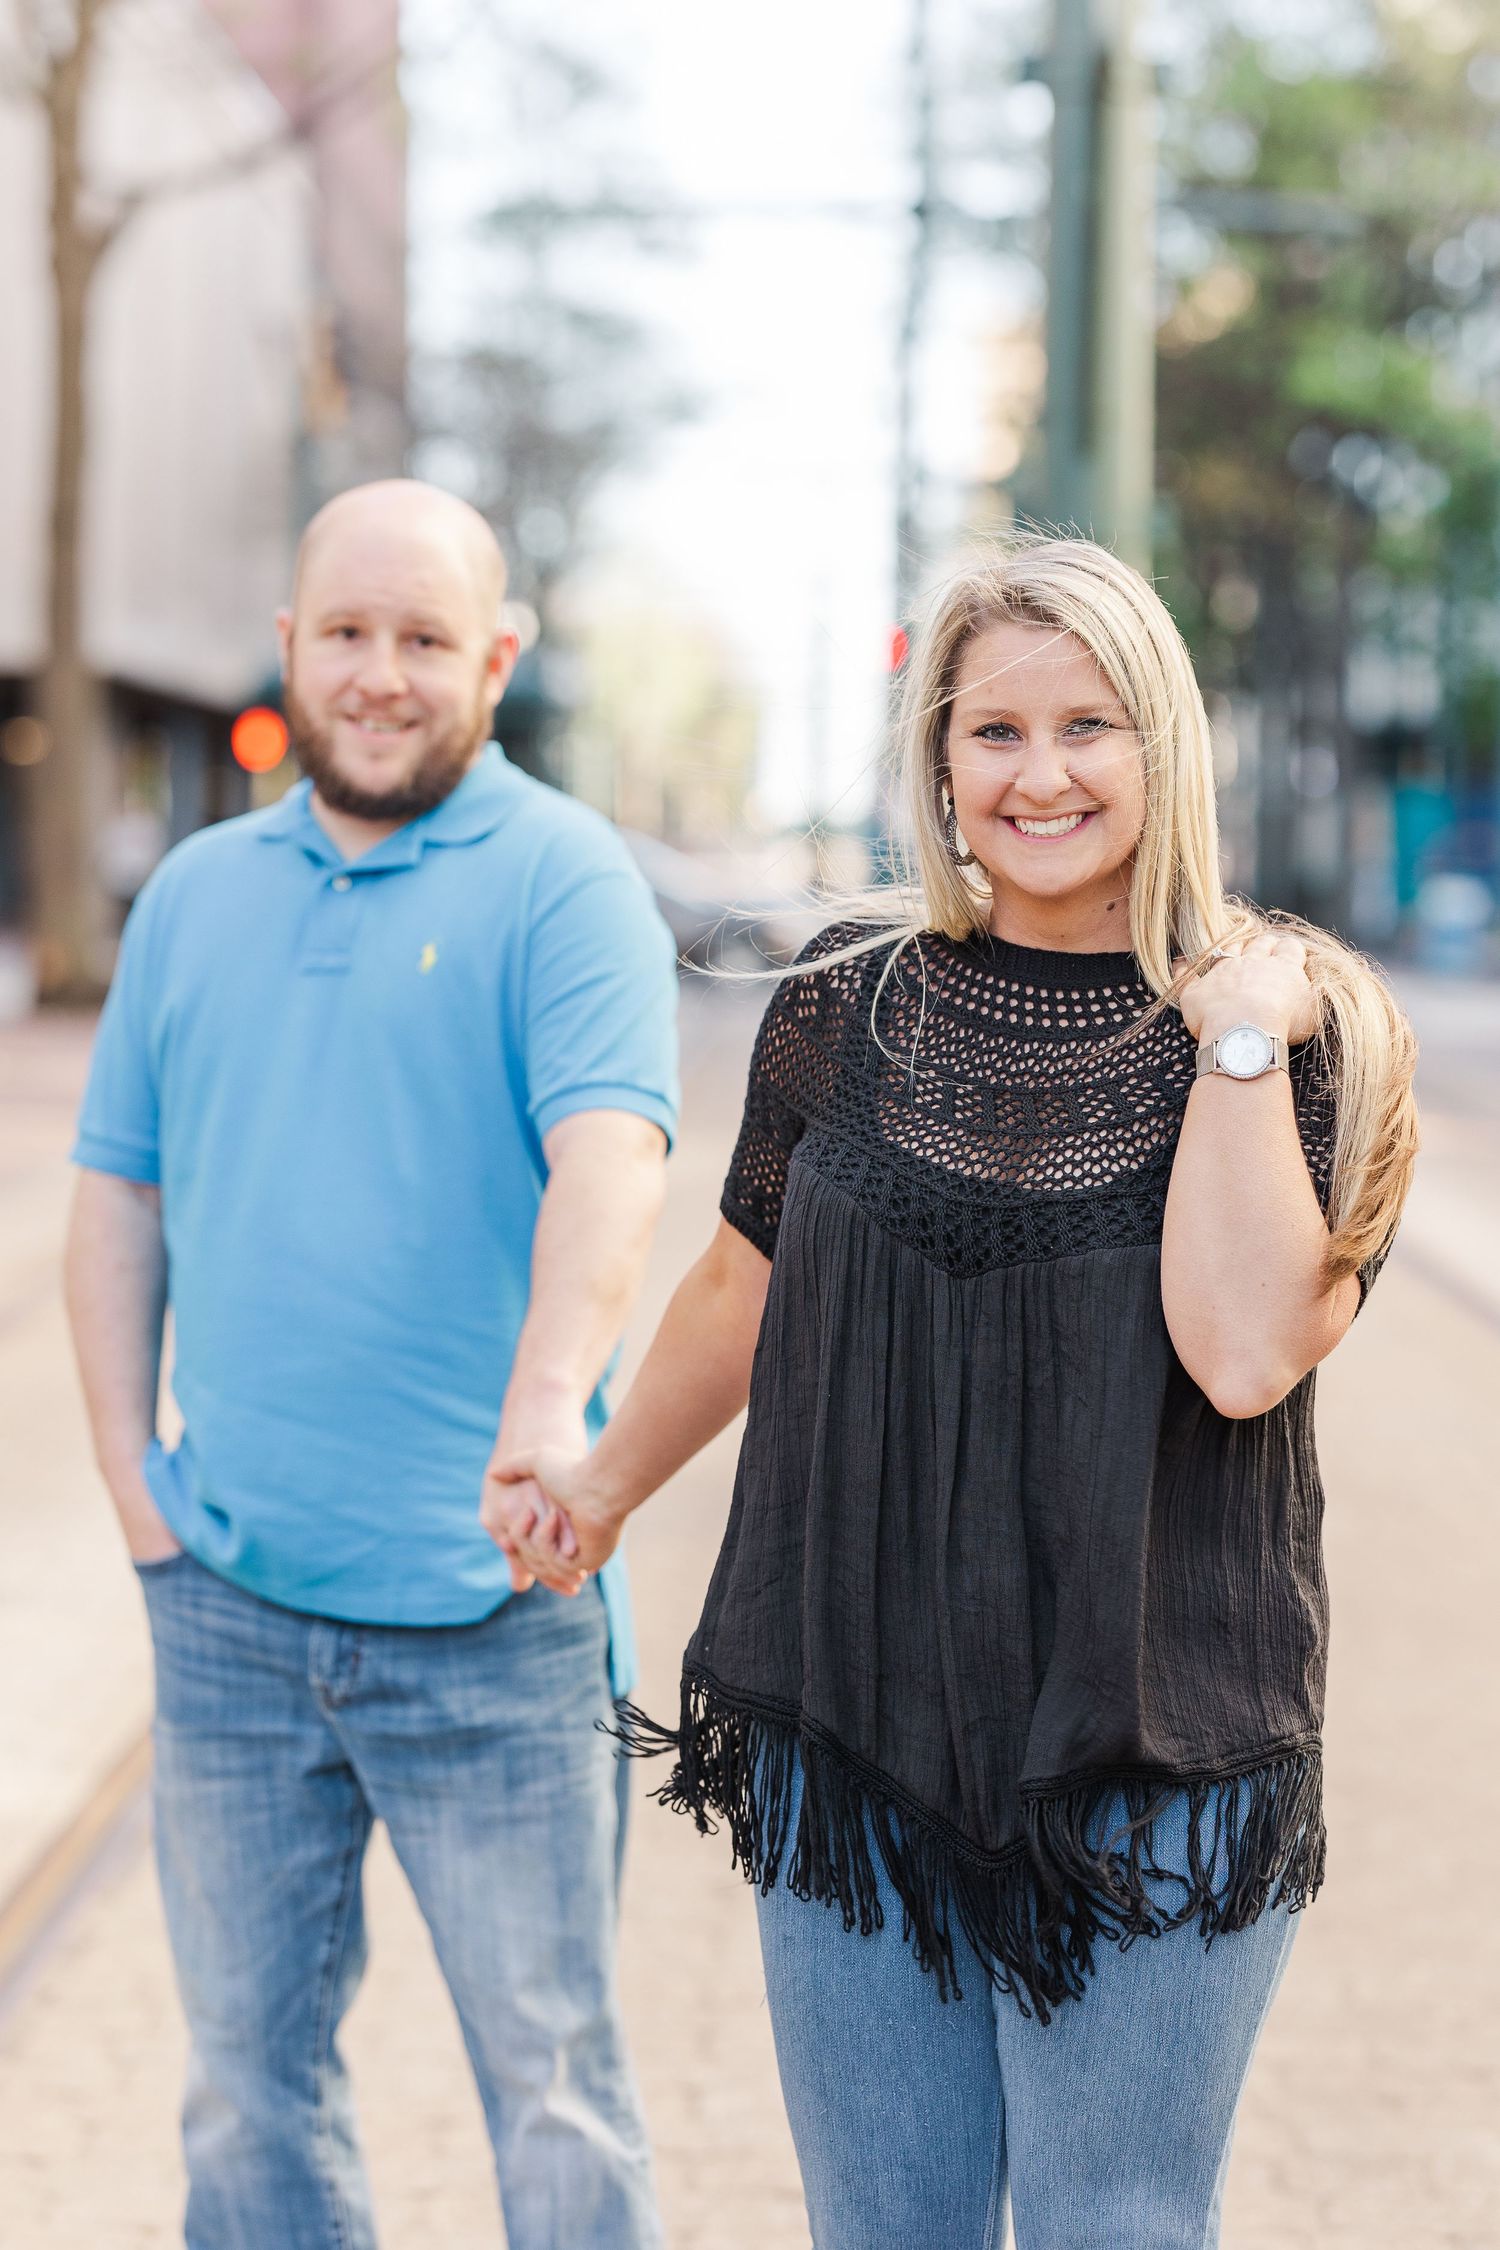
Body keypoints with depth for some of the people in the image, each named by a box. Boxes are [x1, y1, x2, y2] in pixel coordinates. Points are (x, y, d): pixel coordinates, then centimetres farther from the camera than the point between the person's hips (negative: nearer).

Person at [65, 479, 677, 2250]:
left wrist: (548, 1404, -37)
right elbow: (117, 1195, 14)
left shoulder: (561, 880, -5)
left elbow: (610, 1158, -20)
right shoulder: (197, 892, 11)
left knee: (550, 2084, 6)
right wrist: (135, 1490, 5)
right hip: (228, 1605, 5)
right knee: (247, 2075, 14)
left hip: (490, 1606, -4)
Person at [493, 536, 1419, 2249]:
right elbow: (742, 1289, 17)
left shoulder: (1303, 1034, -6)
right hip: (853, 1739, 3)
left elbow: (1244, 1350, -21)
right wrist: (602, 1486, 25)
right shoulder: (842, 1013, 2)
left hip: (1148, 1771, -3)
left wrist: (1239, 1034, -17)